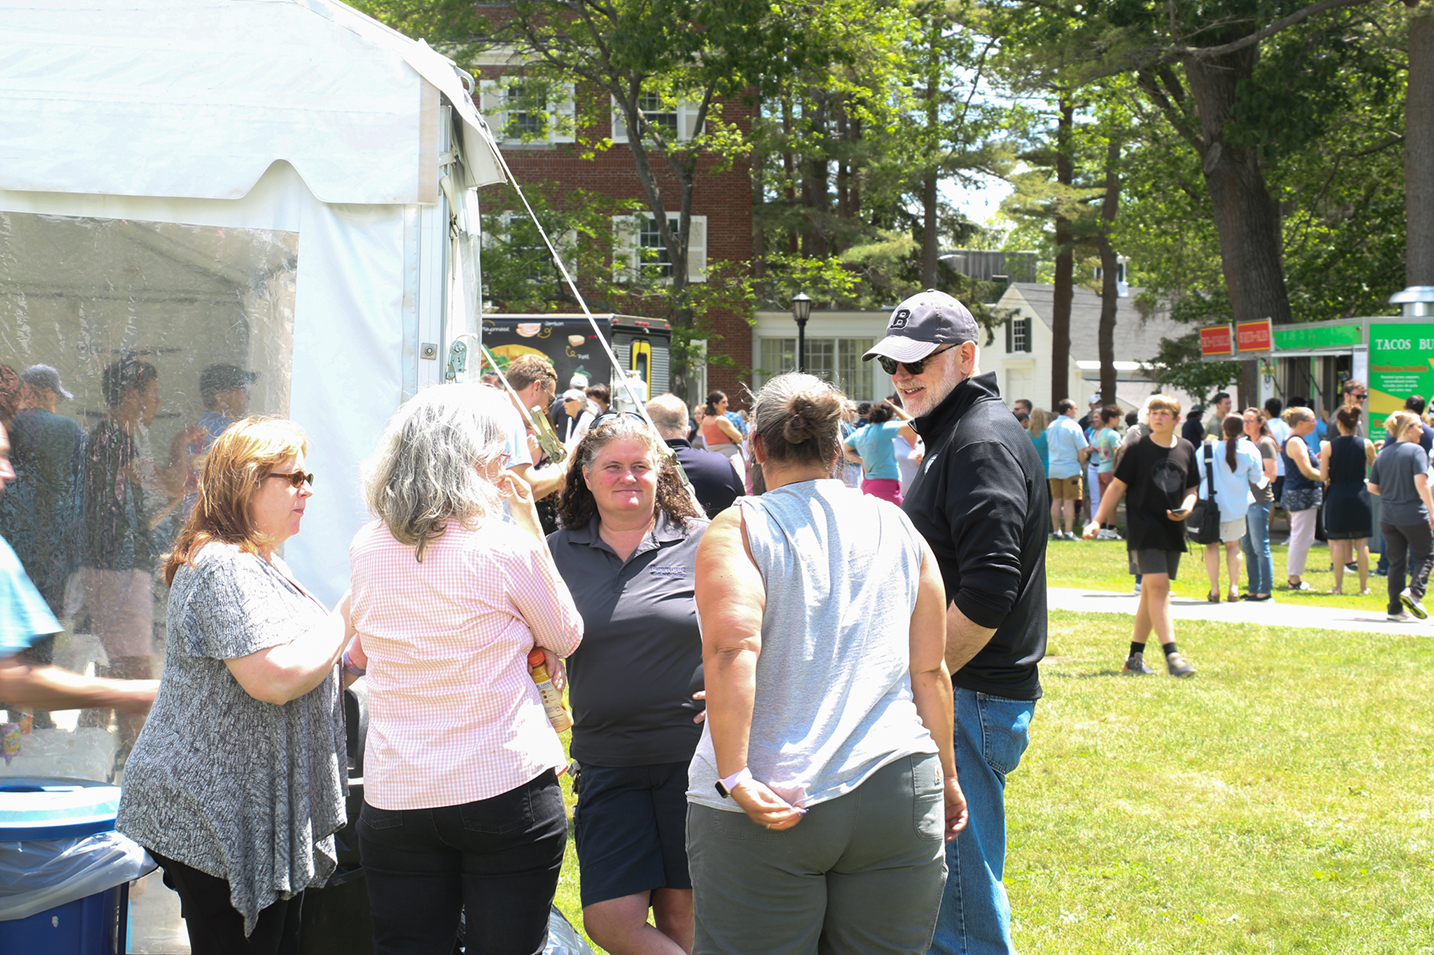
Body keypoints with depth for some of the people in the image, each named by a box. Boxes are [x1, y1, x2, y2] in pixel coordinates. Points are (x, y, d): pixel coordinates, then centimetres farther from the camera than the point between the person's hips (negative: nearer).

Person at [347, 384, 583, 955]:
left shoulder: (366, 549, 4)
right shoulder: (504, 547, -12)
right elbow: (566, 637, 5)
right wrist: (530, 522, 4)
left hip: (394, 797, 4)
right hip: (506, 791, -4)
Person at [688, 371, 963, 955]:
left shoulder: (737, 531, -3)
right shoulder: (898, 529, 10)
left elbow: (732, 650, -19)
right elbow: (929, 670, 11)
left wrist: (733, 776, -21)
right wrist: (945, 775, 22)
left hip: (768, 801, -4)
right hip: (896, 792, 4)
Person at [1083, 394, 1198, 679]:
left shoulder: (1186, 449, 9)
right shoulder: (1138, 449, -3)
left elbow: (1191, 490, 17)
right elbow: (1117, 486, 0)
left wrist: (1186, 507, -5)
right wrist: (1098, 521, -6)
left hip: (1173, 529, 5)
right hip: (1144, 527, -5)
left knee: (1151, 592, 10)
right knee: (1158, 586, -16)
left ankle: (1135, 657, 19)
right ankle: (1172, 655, -20)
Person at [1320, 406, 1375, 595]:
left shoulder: (1329, 446, -7)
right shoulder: (1366, 444, -4)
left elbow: (1323, 476, -8)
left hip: (1336, 496, -1)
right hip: (1360, 495, 1)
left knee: (1338, 542, 6)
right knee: (1362, 543, 7)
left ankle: (1338, 586, 5)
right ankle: (1364, 586, 9)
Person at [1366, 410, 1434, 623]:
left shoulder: (1383, 455, 8)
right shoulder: (1416, 451, -9)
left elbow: (1372, 487, 7)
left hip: (1387, 516, 5)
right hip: (1413, 516, -5)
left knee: (1396, 561, 11)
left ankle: (1395, 609, 9)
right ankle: (1414, 591, -11)